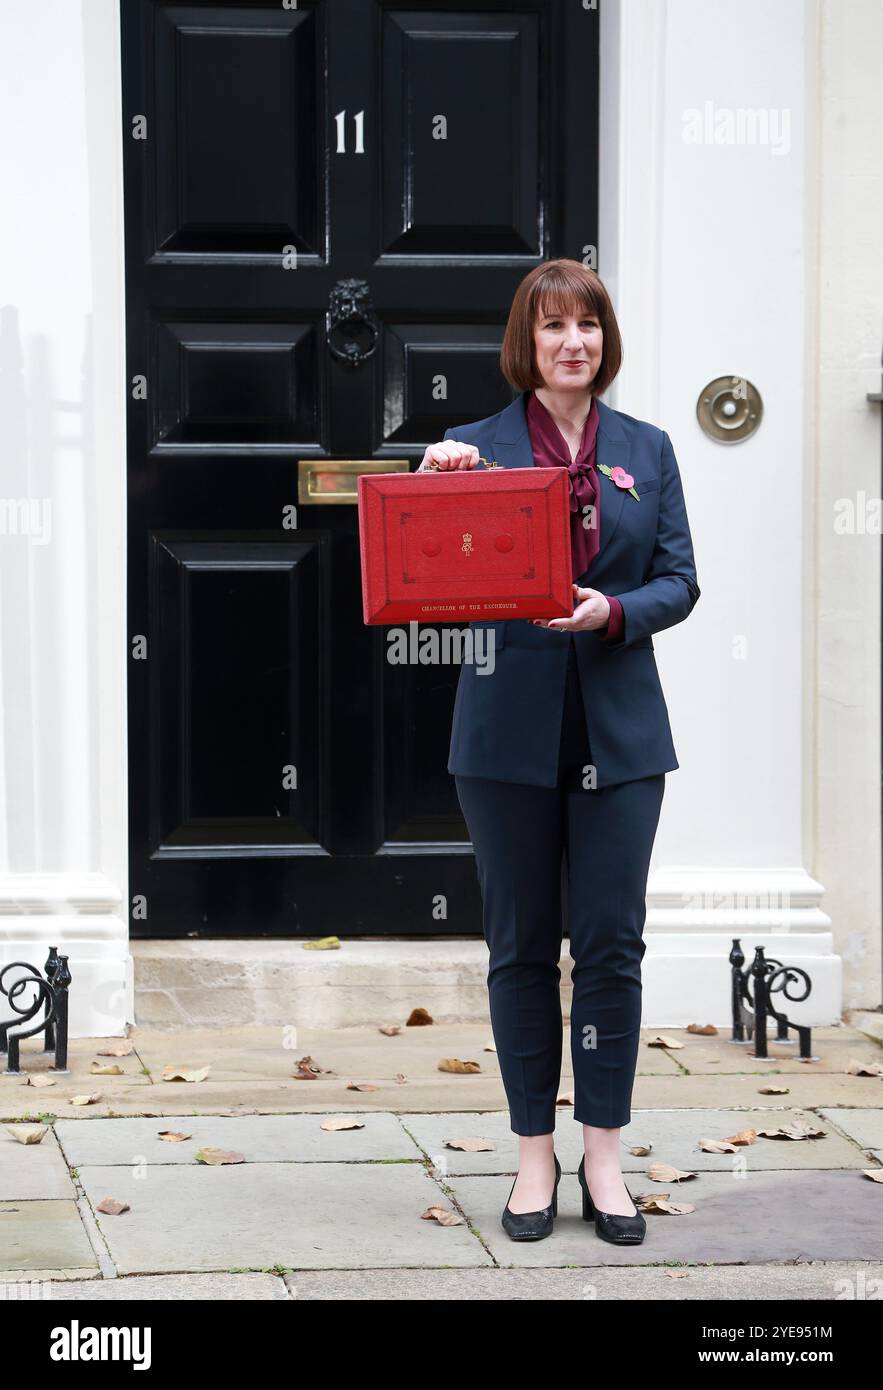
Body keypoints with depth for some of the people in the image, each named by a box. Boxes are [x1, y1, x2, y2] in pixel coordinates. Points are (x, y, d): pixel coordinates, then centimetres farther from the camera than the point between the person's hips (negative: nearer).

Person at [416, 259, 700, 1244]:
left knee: (611, 943, 1)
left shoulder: (646, 451, 8)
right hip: (510, 728, -1)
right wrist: (429, 488, -19)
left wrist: (612, 611, -15)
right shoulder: (474, 448, 2)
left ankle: (603, 1155, 10)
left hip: (619, 729, 1)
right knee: (521, 946, 5)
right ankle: (534, 1154, 14)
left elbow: (679, 581, 4)